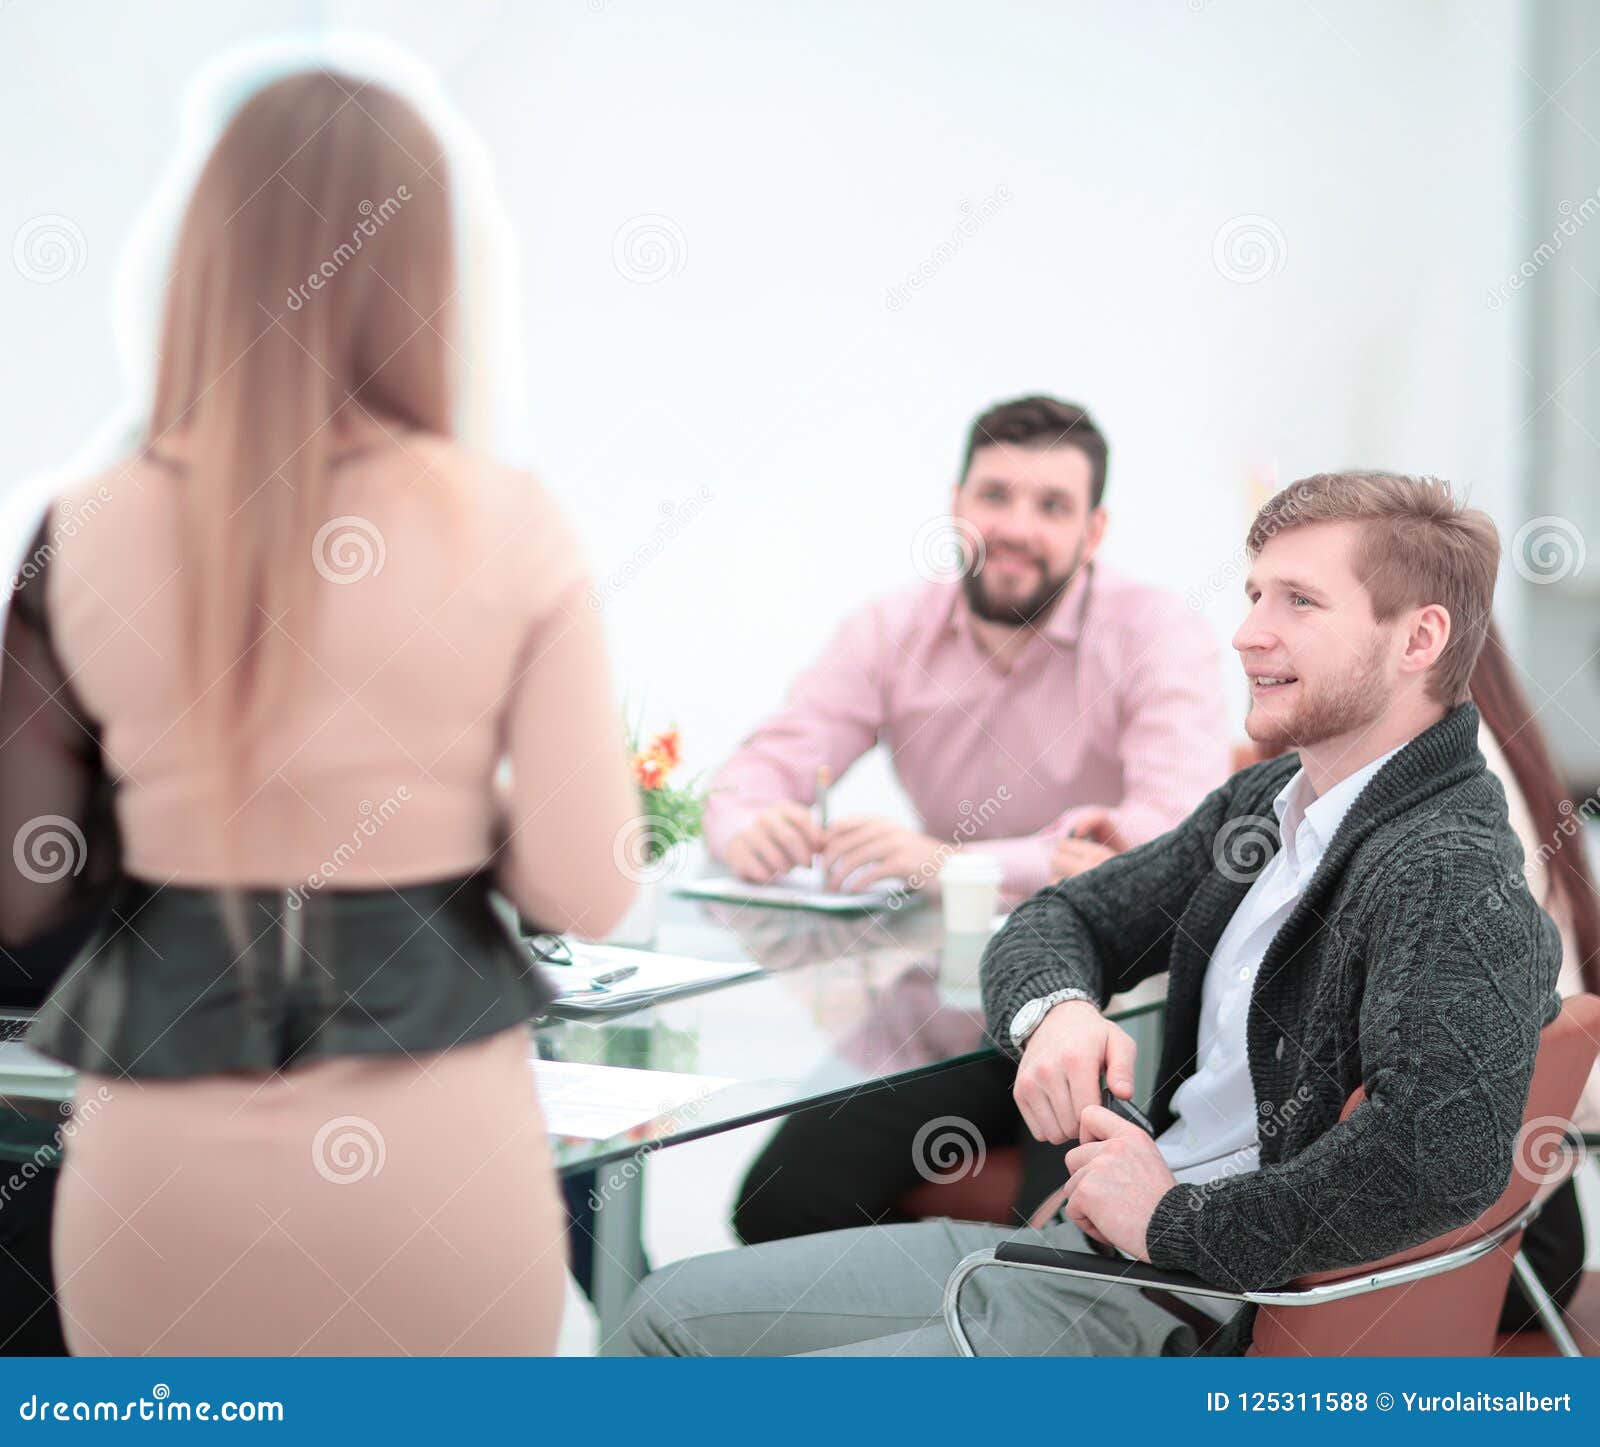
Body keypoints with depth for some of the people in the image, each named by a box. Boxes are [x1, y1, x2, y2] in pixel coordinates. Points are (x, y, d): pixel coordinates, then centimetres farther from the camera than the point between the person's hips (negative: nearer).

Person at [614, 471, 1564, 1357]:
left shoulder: (1449, 873, -20)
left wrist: (1176, 1223, -23)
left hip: (1188, 1328, -9)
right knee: (674, 1311, 10)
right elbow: (1057, 920, 19)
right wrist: (1054, 1008, -7)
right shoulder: (1262, 803, 10)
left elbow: (1452, 1148, -37)